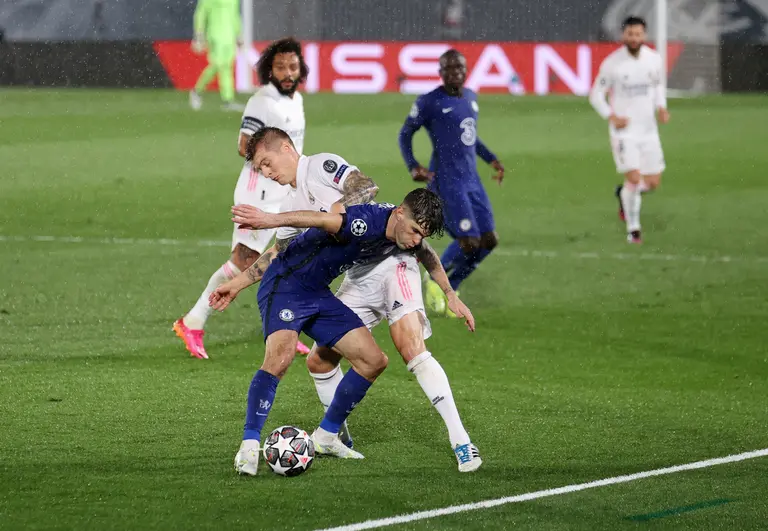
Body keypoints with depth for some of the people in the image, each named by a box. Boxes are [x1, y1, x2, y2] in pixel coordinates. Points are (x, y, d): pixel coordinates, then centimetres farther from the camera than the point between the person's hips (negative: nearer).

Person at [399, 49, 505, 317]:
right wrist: (413, 167, -14)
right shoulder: (429, 102, -9)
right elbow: (405, 134, -1)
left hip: (472, 180, 8)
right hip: (447, 181, -8)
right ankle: (435, 281, 11)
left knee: (489, 240, 4)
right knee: (469, 241, -15)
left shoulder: (471, 97, 12)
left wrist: (491, 159, 19)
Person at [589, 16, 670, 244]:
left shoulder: (654, 59, 0)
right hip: (624, 130, -4)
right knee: (634, 178, -16)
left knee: (653, 182, 6)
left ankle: (624, 194, 39)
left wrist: (661, 107, 2)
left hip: (648, 129, 4)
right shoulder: (612, 63, -11)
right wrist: (611, 116, -16)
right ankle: (633, 229, 1)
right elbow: (596, 95, -3)